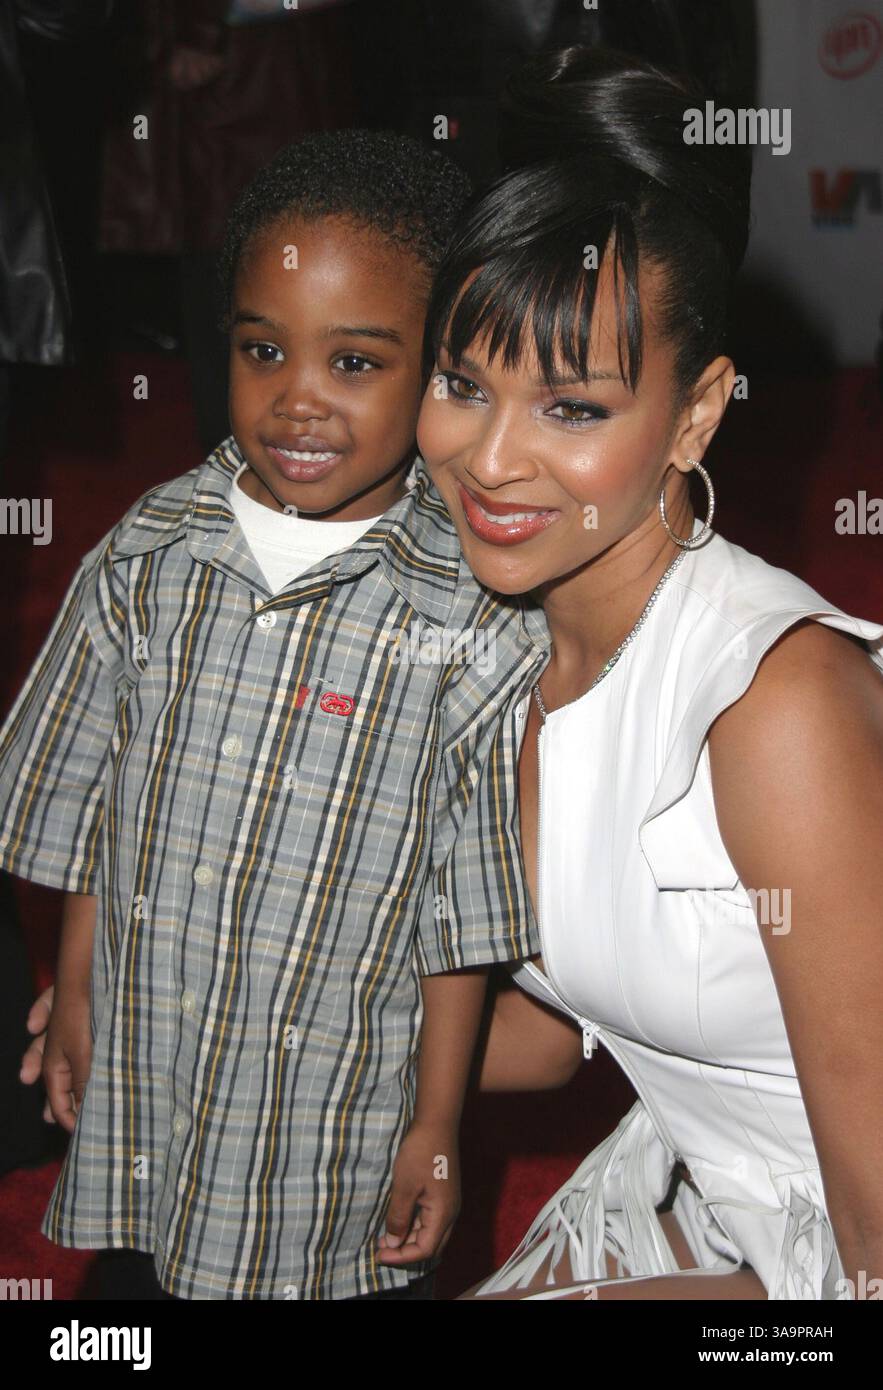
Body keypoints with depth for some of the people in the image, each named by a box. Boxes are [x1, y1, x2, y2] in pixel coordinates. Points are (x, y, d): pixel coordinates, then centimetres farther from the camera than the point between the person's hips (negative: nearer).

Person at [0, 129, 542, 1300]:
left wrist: (438, 1124, -5)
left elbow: (468, 909, -9)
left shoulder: (471, 614, -15)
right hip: (142, 1083, 3)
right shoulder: (148, 554, -5)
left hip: (339, 1116, -3)